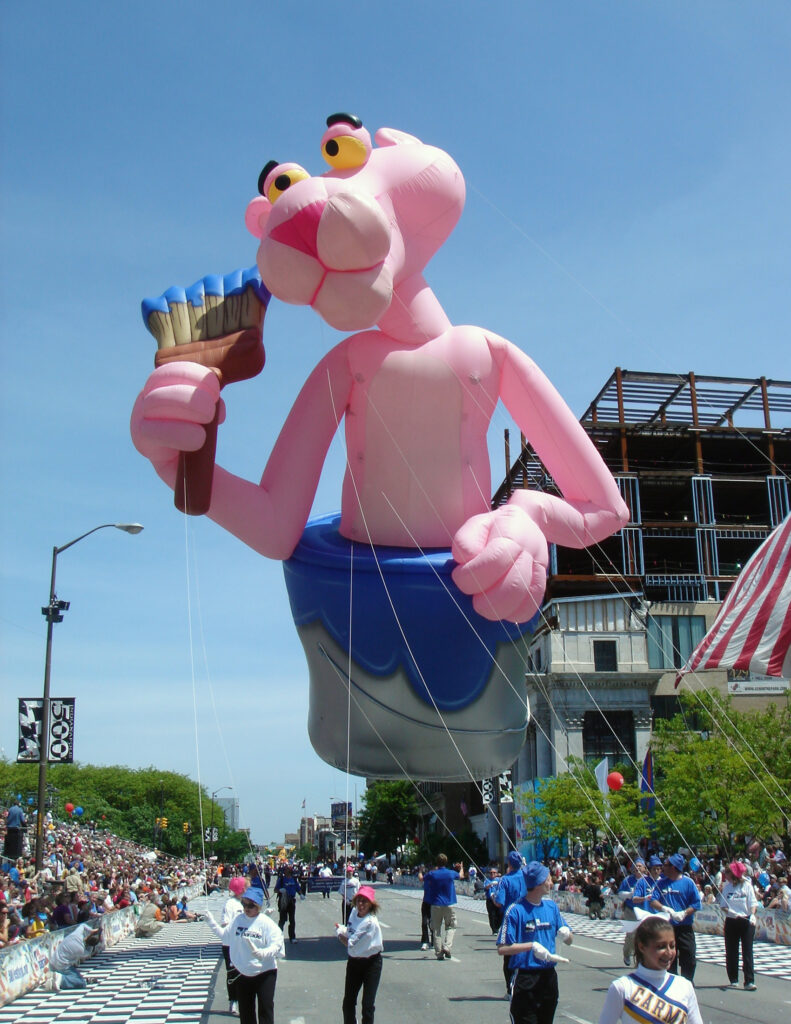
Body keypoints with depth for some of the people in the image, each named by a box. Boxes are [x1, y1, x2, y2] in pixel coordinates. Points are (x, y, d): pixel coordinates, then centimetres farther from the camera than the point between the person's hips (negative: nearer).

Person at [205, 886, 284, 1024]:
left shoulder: (266, 923, -13)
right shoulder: (238, 919, 1)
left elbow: (277, 945, -20)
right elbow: (225, 935, 16)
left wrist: (262, 953, -36)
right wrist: (211, 922, 12)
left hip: (264, 972, -5)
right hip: (242, 973, 5)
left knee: (266, 1009, -4)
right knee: (245, 1010, 13)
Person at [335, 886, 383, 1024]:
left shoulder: (371, 922, -26)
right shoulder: (354, 912, -2)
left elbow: (350, 944, -22)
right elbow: (349, 933, 15)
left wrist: (339, 932, -5)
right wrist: (342, 929, -6)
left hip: (371, 963, -7)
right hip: (354, 962, 7)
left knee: (368, 1005, -6)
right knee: (348, 1002, 13)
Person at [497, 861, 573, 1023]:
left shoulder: (551, 906, 8)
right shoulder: (516, 910, -13)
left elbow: (570, 941, 13)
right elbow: (502, 949, -16)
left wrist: (566, 933, -9)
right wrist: (532, 946, -24)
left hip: (549, 977, 6)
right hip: (524, 978, -6)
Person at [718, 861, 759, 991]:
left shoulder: (747, 885, -5)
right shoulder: (726, 887, 2)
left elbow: (753, 903, -5)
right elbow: (722, 905, 2)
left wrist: (752, 915, -22)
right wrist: (730, 911, -18)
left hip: (746, 921, -3)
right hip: (731, 921, 3)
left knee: (747, 951, -5)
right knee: (731, 952, 6)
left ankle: (749, 981, -3)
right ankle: (733, 979, 17)